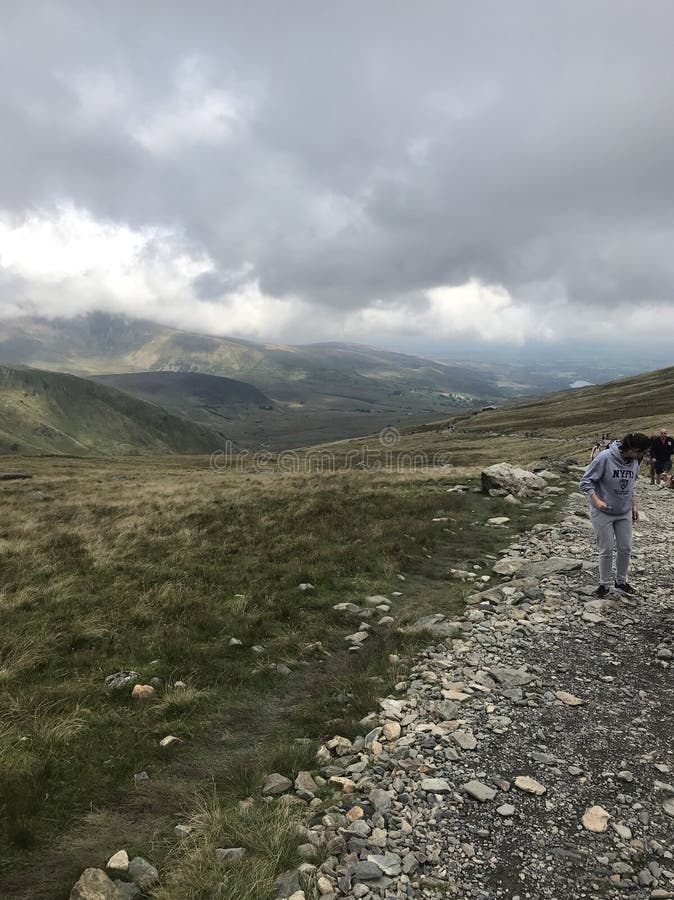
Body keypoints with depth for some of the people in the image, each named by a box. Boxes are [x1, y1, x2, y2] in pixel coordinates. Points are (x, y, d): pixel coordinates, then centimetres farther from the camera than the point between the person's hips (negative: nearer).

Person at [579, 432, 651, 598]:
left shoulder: (634, 461, -3)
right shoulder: (604, 457, -23)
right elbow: (586, 481, -17)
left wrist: (633, 505, 13)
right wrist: (596, 500, -28)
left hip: (625, 513, 6)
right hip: (603, 513, -6)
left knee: (625, 549, 12)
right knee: (606, 550, 3)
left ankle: (621, 582, 32)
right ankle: (604, 584, 22)